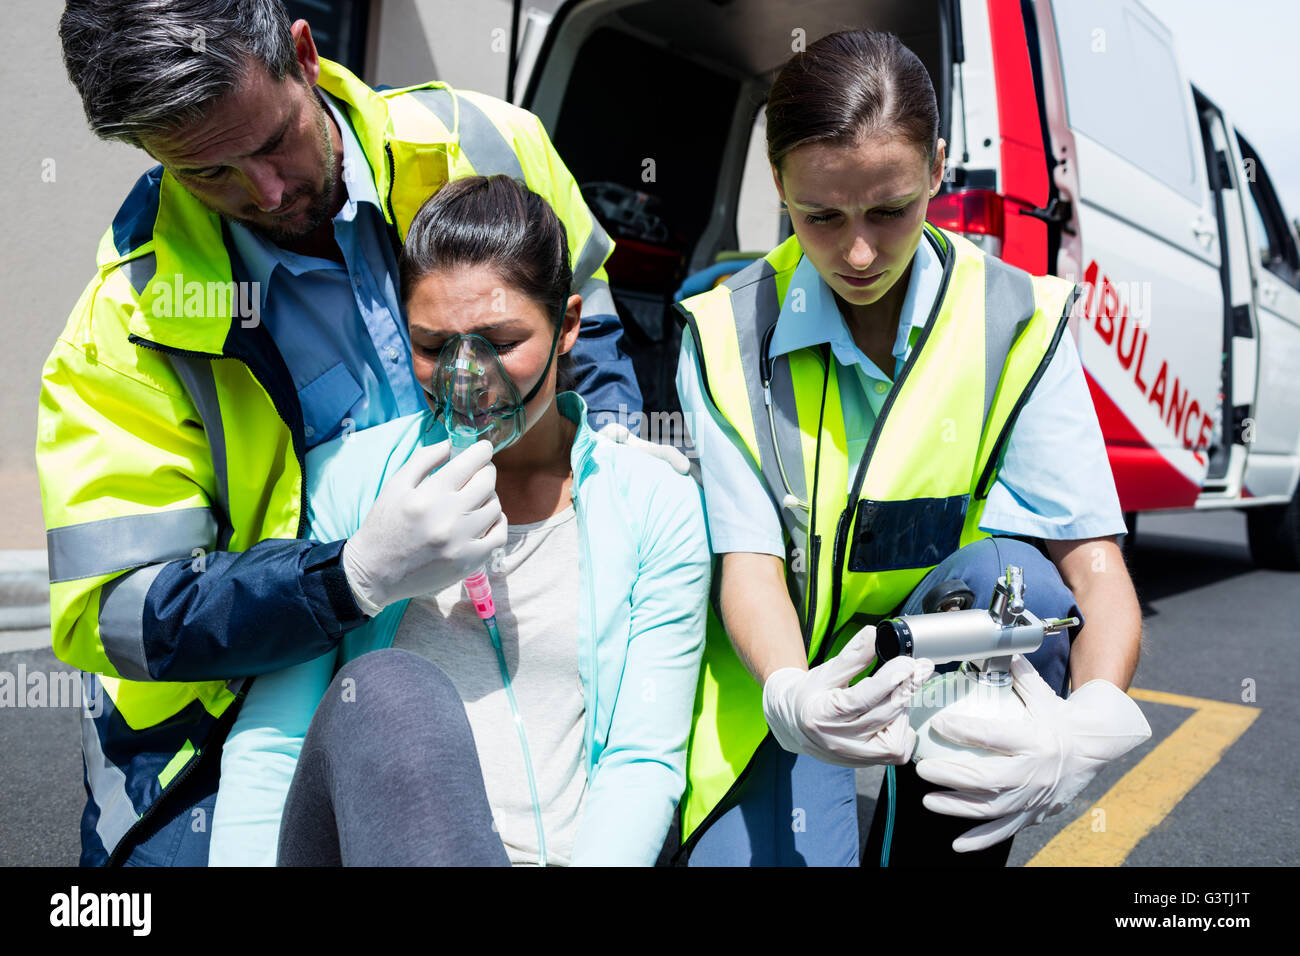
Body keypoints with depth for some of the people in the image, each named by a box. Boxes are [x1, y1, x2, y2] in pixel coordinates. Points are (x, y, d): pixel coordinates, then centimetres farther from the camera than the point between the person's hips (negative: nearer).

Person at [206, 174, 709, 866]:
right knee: (391, 687, -29)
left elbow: (645, 760, 0)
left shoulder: (657, 507, 4)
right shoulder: (346, 477, 6)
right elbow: (267, 741, 3)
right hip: (359, 836, 1)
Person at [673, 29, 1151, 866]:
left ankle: (930, 844, -11)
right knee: (743, 853, -26)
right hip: (785, 667, -1)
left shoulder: (1017, 323, -10)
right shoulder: (727, 335, -10)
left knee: (1013, 578, -31)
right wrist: (791, 697, -35)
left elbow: (1094, 562, -15)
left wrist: (1092, 717, -36)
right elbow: (748, 557, -15)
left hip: (963, 655, 2)